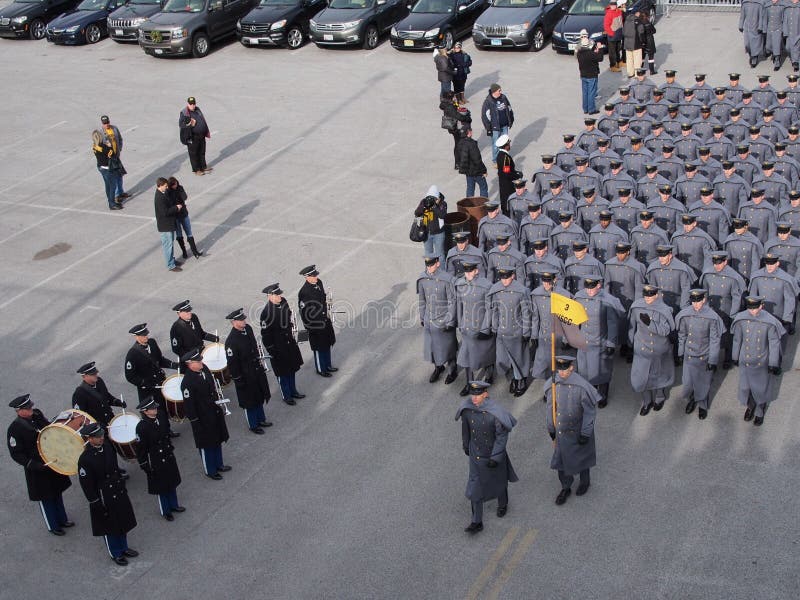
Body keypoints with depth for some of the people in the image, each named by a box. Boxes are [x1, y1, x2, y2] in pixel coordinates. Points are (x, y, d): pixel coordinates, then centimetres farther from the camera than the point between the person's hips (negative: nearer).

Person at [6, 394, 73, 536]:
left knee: (57, 492, 23)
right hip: (37, 469, -6)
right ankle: (53, 526, 32)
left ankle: (62, 519, 44)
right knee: (46, 498, 12)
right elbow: (16, 454, -19)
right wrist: (35, 465, -25)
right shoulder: (14, 429, -23)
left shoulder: (37, 414, -6)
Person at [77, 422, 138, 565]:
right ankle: (115, 553, 33)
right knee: (110, 527, 12)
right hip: (104, 498, -7)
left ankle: (124, 547, 43)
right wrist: (96, 504, -17)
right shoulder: (85, 459, -26)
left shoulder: (107, 446, -6)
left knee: (123, 522, 22)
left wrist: (122, 485, 16)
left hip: (119, 492, 7)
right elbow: (87, 485, -20)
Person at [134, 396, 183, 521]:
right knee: (162, 487, 11)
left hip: (168, 457, 7)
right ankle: (165, 511, 30)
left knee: (172, 482, 22)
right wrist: (144, 465, -16)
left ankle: (173, 505, 43)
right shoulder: (142, 427, -25)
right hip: (156, 462, -7)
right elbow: (141, 448, -19)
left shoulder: (159, 420, -4)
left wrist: (171, 449, 18)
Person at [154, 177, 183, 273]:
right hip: (165, 226, -10)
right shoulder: (159, 198, -27)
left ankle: (172, 260, 37)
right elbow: (165, 212, -29)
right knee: (167, 245, 1)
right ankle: (171, 265, 10)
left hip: (170, 223, 10)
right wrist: (176, 208, -18)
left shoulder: (164, 194, 4)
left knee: (170, 243, 22)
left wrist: (176, 207, 1)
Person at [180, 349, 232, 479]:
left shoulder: (204, 369, -5)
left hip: (215, 413, 8)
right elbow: (188, 404, -23)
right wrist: (195, 422, -18)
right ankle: (210, 471, 30)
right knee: (207, 444, 11)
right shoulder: (187, 382, -29)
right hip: (203, 418, -8)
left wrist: (219, 405, 16)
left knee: (217, 440, 24)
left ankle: (219, 464, 44)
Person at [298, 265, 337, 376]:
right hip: (315, 324, -7)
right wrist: (309, 327, -15)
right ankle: (321, 369, 30)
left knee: (327, 344, 22)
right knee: (319, 348, 11)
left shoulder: (319, 283, -4)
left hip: (325, 320, 7)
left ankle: (328, 365, 41)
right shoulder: (304, 292, -27)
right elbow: (303, 311, -20)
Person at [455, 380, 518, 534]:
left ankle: (502, 504, 52)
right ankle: (477, 522, 14)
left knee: (498, 482, 22)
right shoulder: (467, 409, -16)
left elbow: (502, 435, -20)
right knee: (475, 487, 4)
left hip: (494, 454, -3)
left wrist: (495, 457, -19)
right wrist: (466, 445, 16)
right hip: (476, 455, 3)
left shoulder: (494, 413, -28)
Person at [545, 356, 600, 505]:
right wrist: (551, 429, 7)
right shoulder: (554, 384, -14)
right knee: (561, 459, 14)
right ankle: (565, 488, 36)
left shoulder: (581, 386, -26)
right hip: (561, 430, 3)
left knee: (581, 457, 19)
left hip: (578, 430, -3)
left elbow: (590, 411, -16)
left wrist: (585, 433, -13)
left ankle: (585, 481, 46)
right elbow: (551, 407, 0)